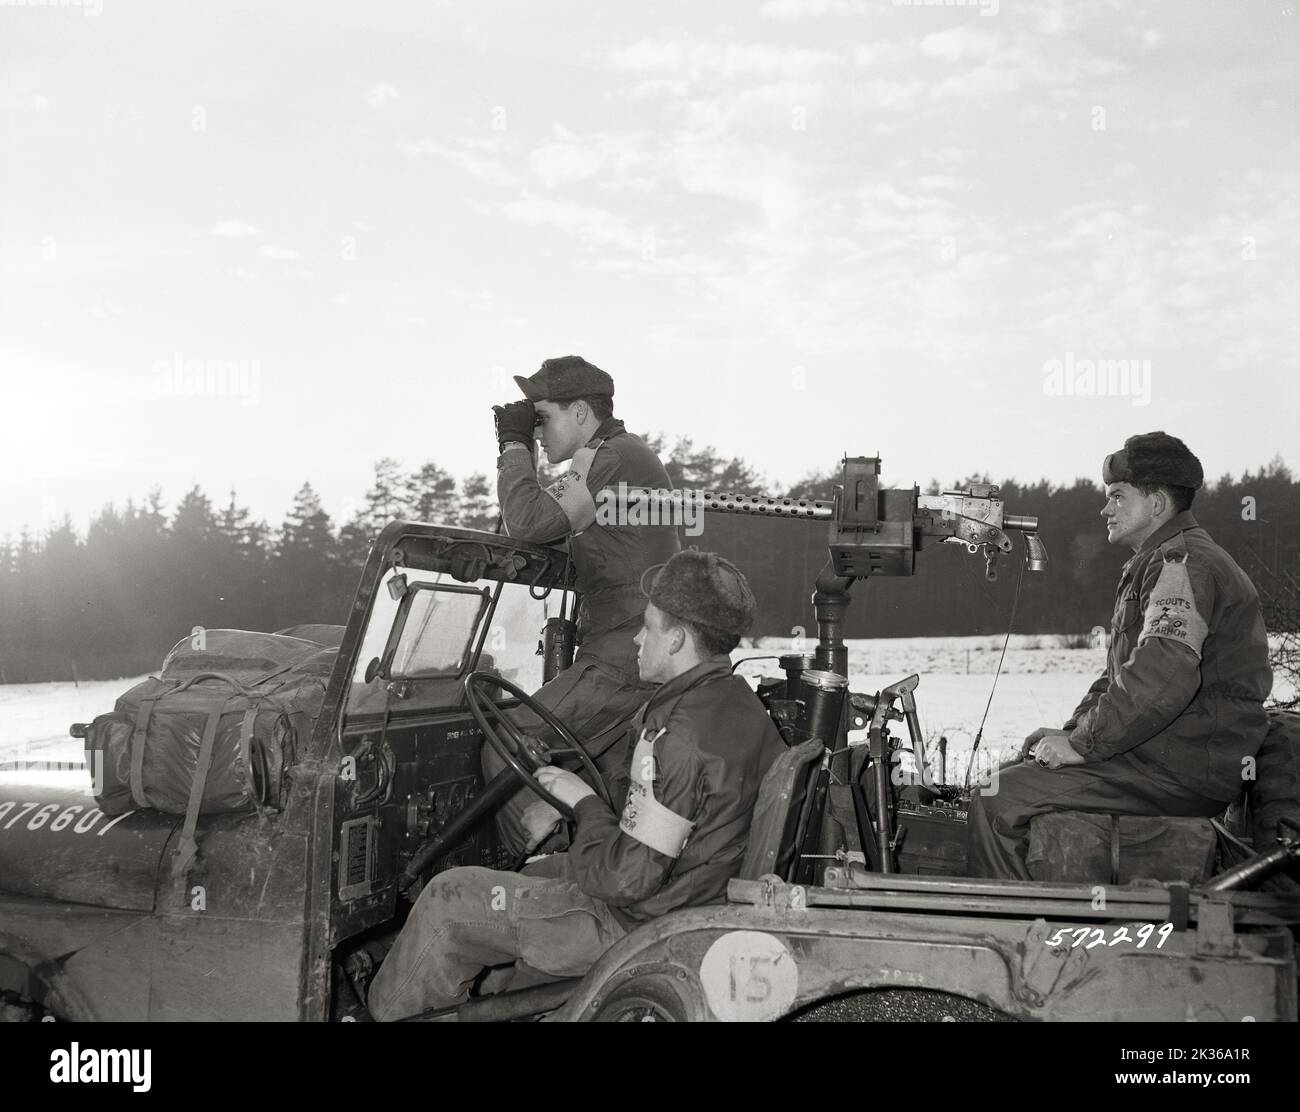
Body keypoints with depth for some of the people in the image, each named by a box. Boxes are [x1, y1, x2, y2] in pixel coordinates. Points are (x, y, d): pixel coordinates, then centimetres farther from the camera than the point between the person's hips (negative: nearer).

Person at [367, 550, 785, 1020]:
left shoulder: (677, 734, -29)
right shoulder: (742, 705, 2)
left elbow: (626, 878, -27)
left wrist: (584, 801, -11)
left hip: (634, 924, -10)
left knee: (448, 899, 1)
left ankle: (388, 1013, 21)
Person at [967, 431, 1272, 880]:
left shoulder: (1182, 562, -14)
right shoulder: (1154, 564, 23)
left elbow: (1163, 678, -29)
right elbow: (1120, 674, 26)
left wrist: (1080, 744, -20)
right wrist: (1071, 730, 10)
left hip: (1185, 771, -11)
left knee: (996, 804, -18)